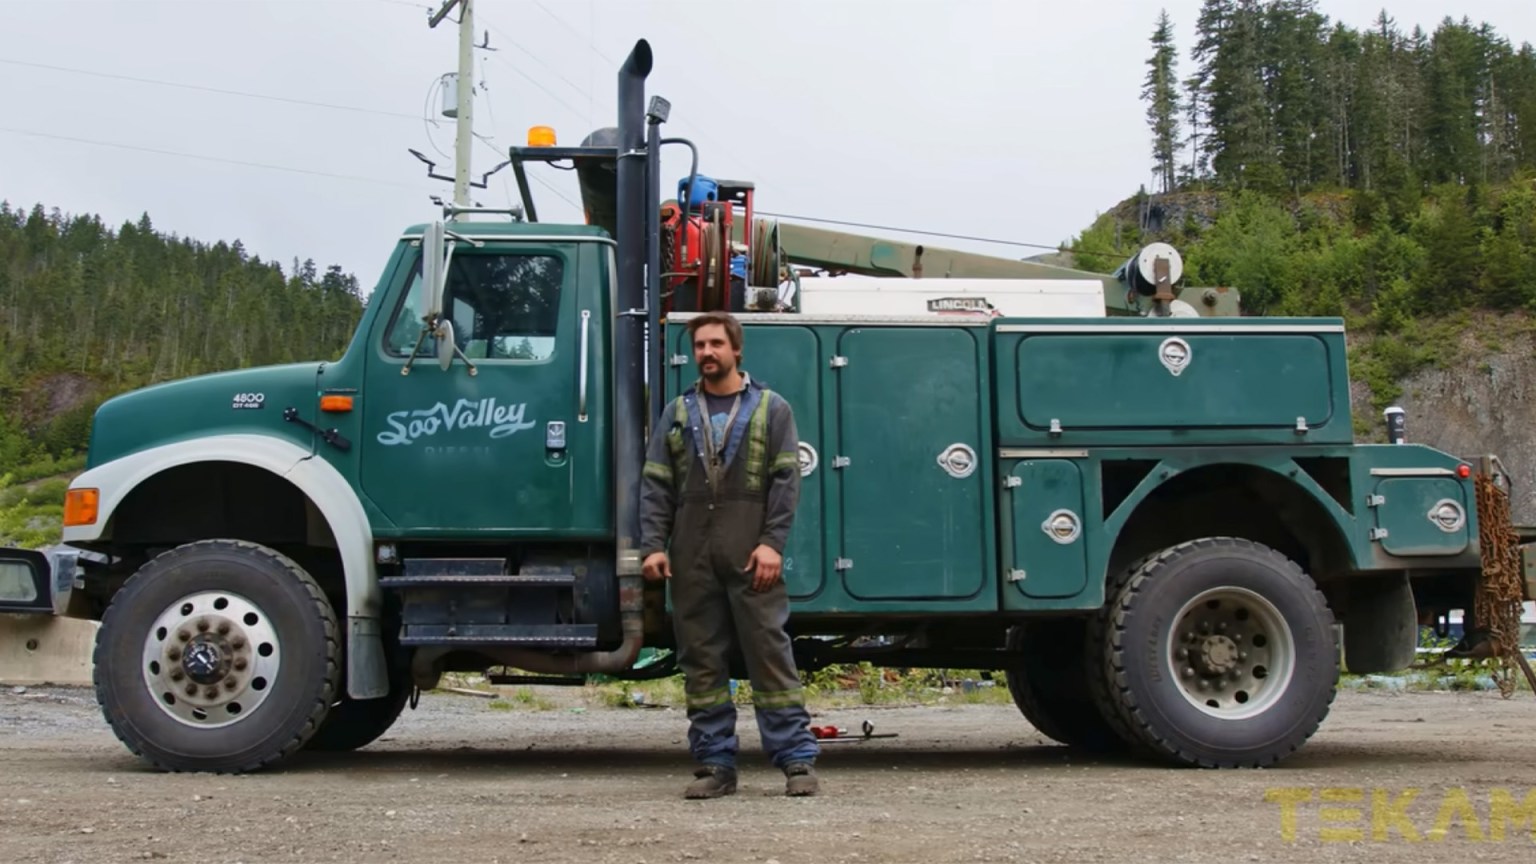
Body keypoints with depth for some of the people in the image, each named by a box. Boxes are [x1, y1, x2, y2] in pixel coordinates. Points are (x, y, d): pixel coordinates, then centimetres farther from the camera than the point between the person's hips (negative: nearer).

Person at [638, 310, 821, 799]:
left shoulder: (770, 408, 8)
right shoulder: (677, 413, 15)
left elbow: (786, 479, 1)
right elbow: (655, 483, 10)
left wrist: (772, 542, -11)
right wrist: (653, 545, -2)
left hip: (750, 555, -3)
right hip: (691, 556, 3)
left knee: (769, 650, -5)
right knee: (700, 657, 4)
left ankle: (797, 760, -1)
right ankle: (714, 765, 10)